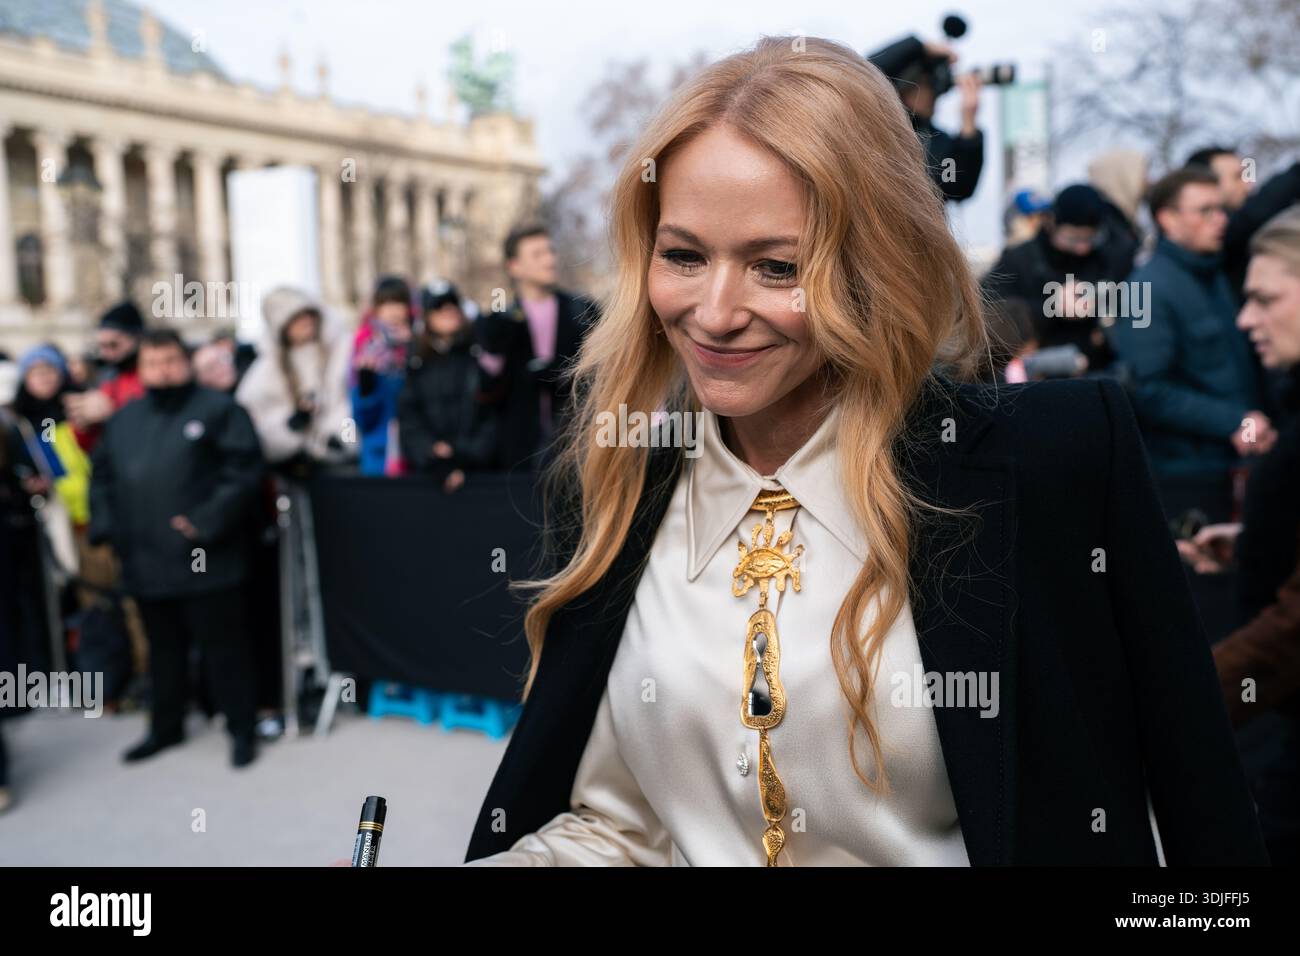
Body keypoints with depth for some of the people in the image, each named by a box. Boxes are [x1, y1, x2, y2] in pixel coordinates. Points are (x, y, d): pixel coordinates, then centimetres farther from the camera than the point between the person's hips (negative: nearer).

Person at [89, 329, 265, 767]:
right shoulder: (124, 419, 15)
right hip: (146, 563, 6)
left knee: (224, 648, 3)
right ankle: (166, 727, 36)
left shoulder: (219, 410, -5)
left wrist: (207, 522, -19)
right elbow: (102, 476, 21)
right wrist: (106, 524, 6)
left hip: (207, 563, -6)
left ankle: (241, 730, 16)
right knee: (163, 648, 20)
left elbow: (244, 470, -13)